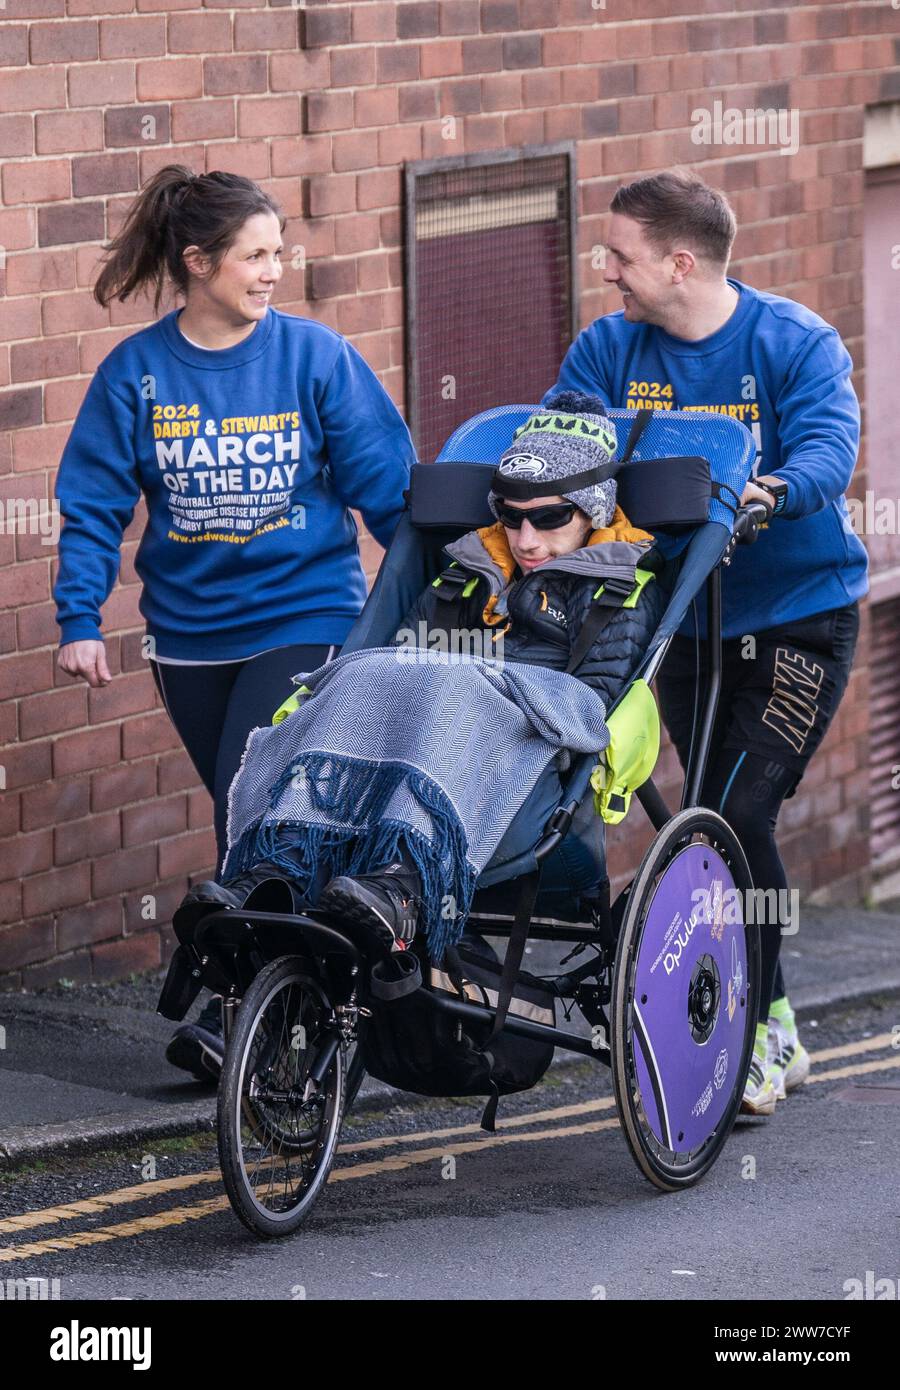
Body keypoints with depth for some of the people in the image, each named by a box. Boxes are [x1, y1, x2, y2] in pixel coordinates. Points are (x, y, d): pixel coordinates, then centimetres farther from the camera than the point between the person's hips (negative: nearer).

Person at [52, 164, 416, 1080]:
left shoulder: (314, 357, -6)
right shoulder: (136, 373, -3)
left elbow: (386, 487, -2)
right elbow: (94, 505, 1)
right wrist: (79, 619, -7)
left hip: (302, 617, -3)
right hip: (189, 629, 3)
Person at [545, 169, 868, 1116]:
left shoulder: (797, 343, -11)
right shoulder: (609, 348, 2)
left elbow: (827, 448, -25)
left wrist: (772, 489, -46)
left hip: (797, 616, -5)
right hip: (682, 616, 5)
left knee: (739, 813, -15)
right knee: (713, 821, 8)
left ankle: (749, 1035, -6)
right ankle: (773, 1025, 22)